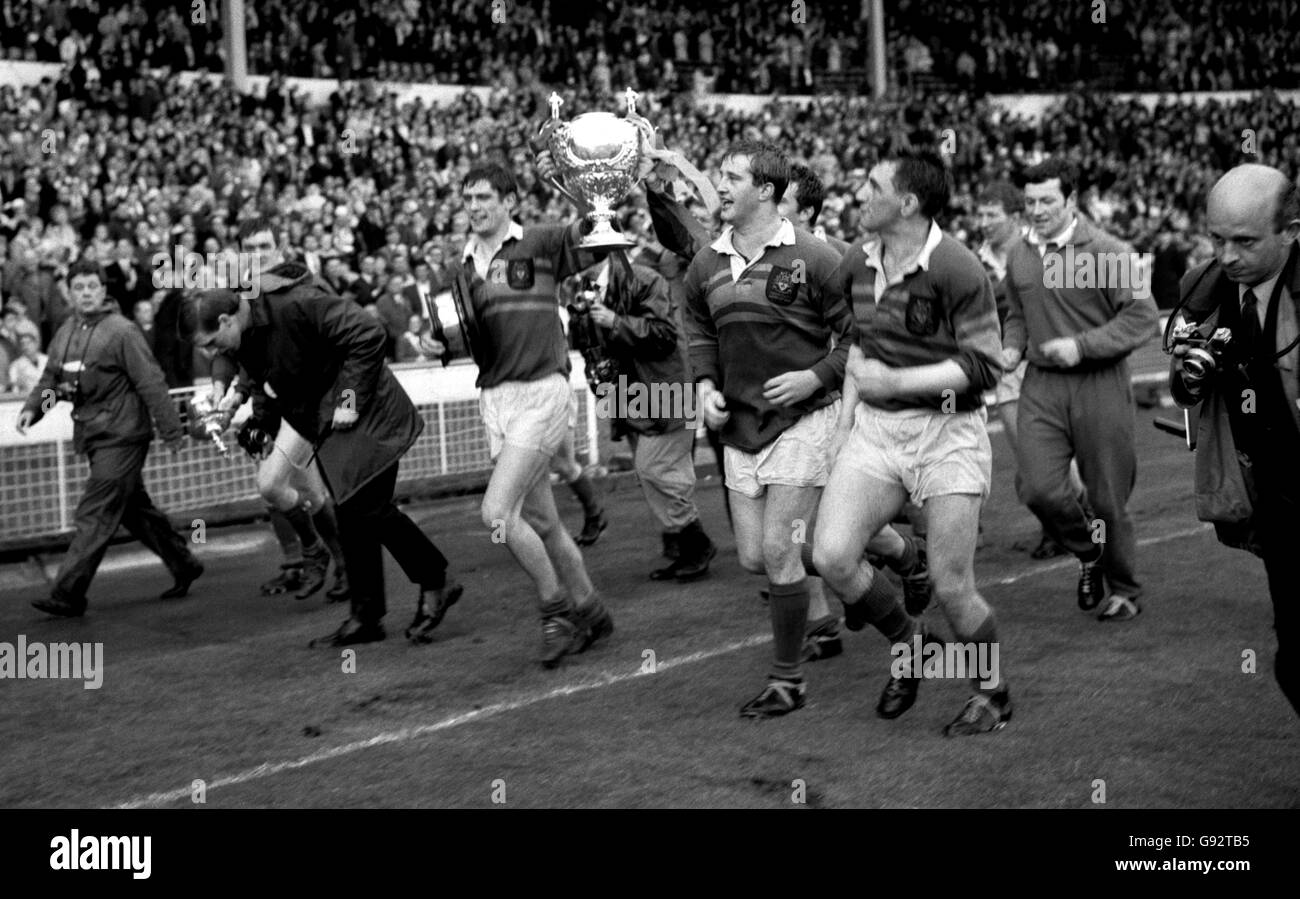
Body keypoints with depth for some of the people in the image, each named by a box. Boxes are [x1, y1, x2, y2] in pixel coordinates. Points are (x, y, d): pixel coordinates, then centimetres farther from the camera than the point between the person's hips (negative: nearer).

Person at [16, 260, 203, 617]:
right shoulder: (65, 333, 9)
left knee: (95, 515, -9)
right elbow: (50, 378, 16)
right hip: (92, 435, 8)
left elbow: (151, 384, -14)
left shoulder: (121, 332, -13)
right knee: (135, 509, 17)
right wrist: (32, 407, -3)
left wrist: (172, 431, -15)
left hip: (121, 436, -8)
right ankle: (184, 566, 31)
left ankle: (68, 595, -9)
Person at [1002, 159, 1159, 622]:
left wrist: (1080, 346, -17)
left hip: (1100, 386, -4)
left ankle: (1124, 590, 27)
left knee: (1107, 497, 4)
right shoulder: (1018, 254, 9)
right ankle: (1089, 550, 17)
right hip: (1042, 386, 4)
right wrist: (1012, 348, 4)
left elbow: (1143, 317, -10)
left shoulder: (1109, 252, -9)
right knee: (1036, 487, -13)